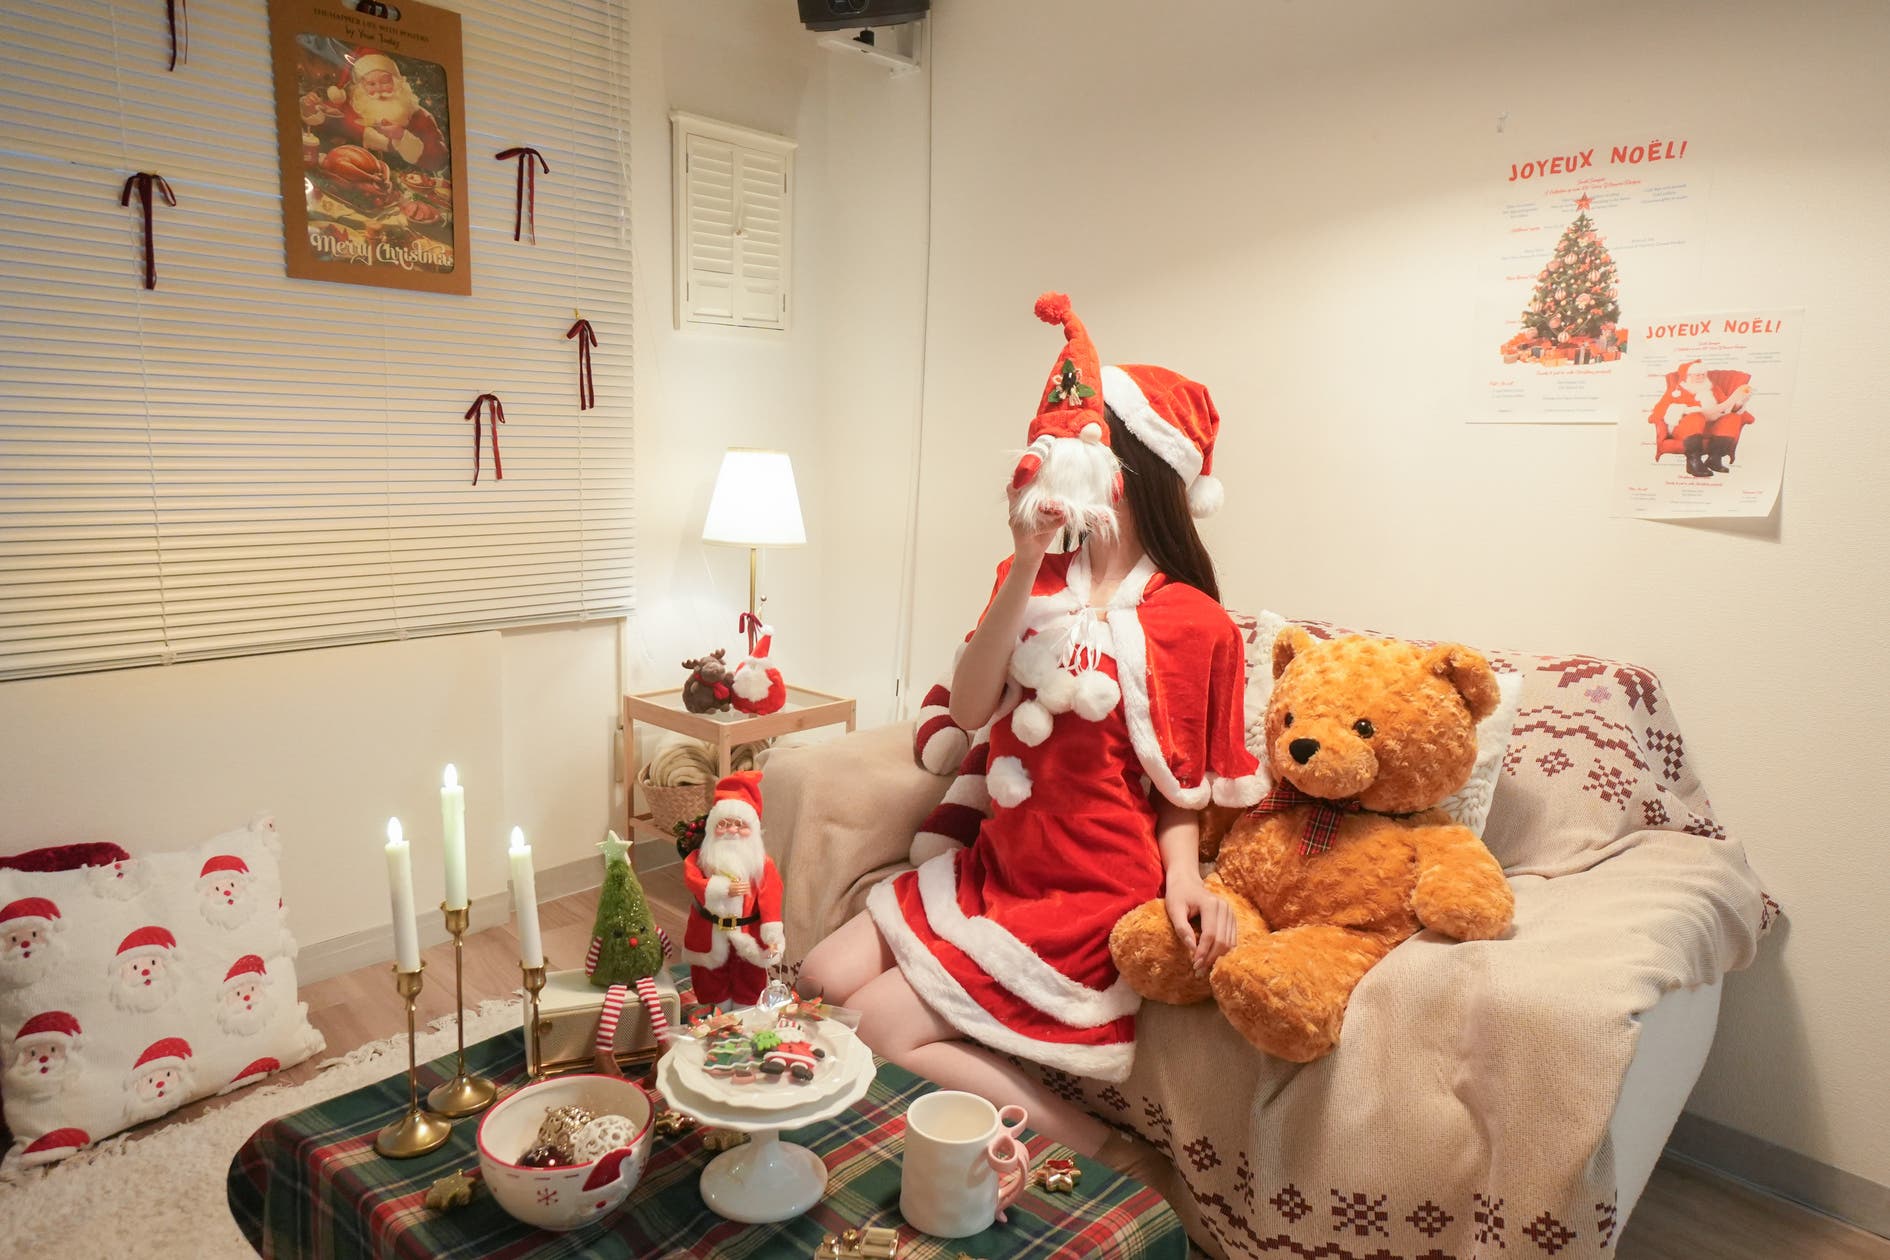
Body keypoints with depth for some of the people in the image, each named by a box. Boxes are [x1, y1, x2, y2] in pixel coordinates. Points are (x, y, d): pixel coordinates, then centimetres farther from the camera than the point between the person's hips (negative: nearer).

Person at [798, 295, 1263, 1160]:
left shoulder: (1191, 622, -11)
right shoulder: (1039, 582, 5)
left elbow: (1178, 791, -4)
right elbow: (969, 710, -10)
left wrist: (1182, 879, -24)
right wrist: (1025, 568, -19)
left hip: (1091, 901, -7)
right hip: (993, 868, 7)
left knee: (879, 1030, -10)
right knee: (821, 982, 2)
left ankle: (1092, 1153, 3)